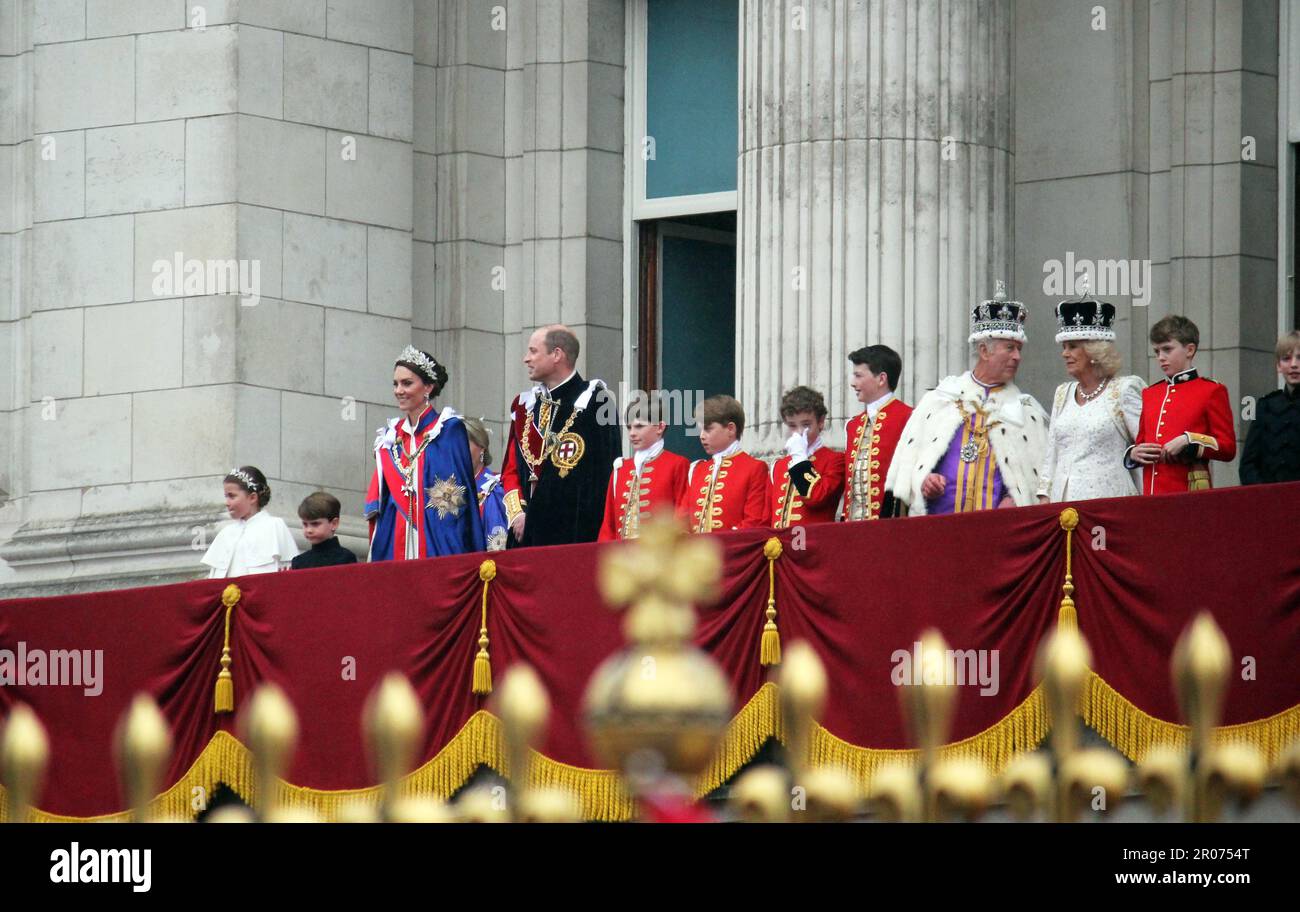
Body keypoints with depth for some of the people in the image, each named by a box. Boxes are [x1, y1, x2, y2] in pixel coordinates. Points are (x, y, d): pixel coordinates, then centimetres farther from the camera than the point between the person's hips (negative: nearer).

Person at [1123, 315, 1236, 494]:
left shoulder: (1211, 391, 1)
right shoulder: (1150, 393, 17)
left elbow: (1228, 449, -3)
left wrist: (1188, 442, -16)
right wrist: (1133, 454, 2)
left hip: (1190, 492, -5)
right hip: (1151, 492, 5)